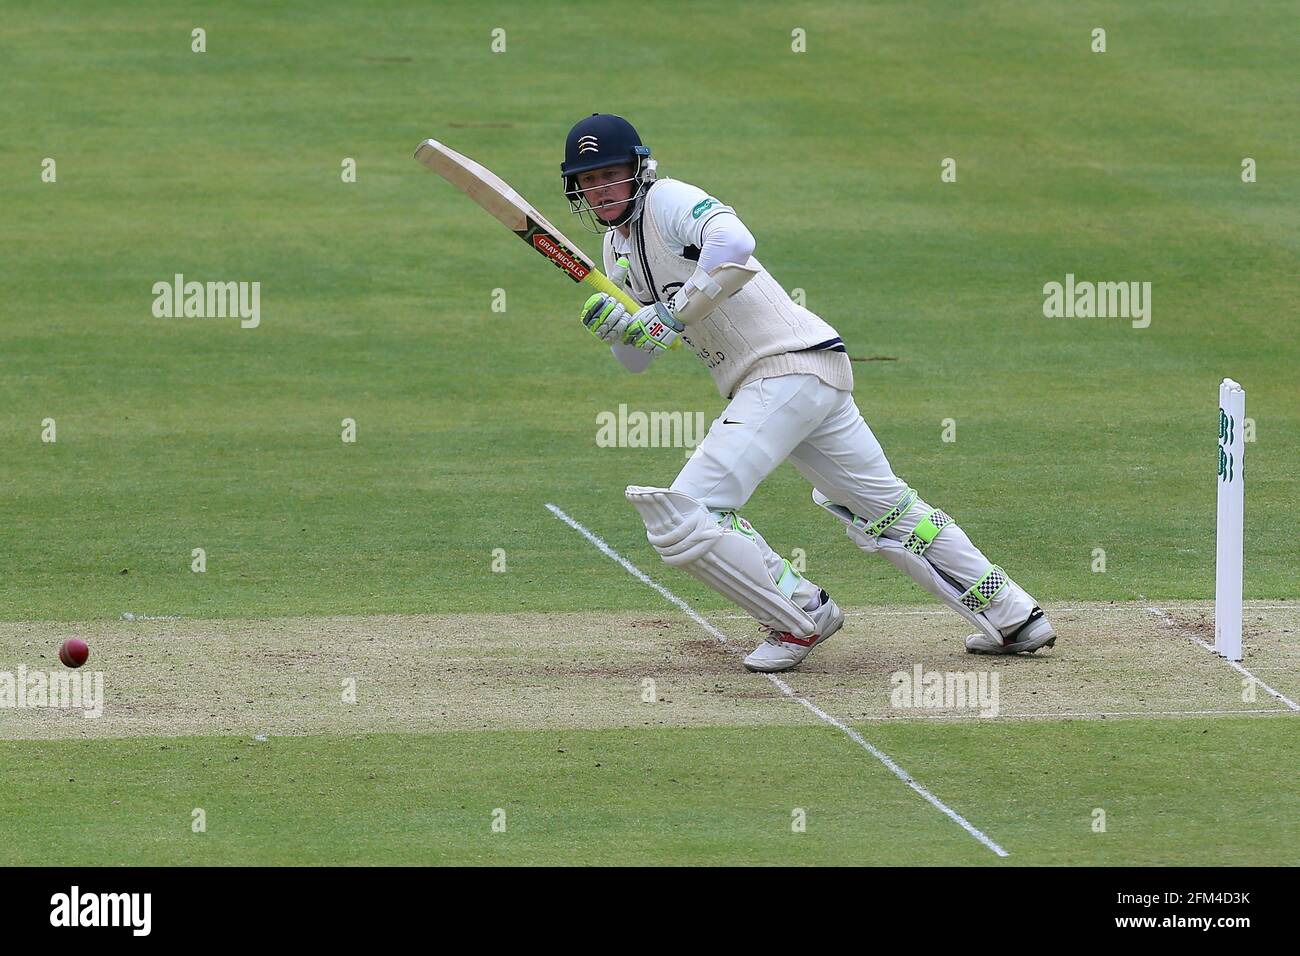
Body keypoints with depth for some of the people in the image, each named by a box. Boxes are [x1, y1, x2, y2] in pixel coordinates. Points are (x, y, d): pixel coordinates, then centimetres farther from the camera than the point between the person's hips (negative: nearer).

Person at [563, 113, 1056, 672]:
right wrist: (619, 327, -3)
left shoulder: (667, 201, -10)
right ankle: (1014, 618, 27)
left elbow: (733, 243, -32)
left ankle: (802, 618, -4)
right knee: (889, 511, 19)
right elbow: (638, 359, 19)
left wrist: (673, 315, -25)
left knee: (683, 517, -16)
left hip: (788, 366, -10)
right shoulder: (618, 248, 18)